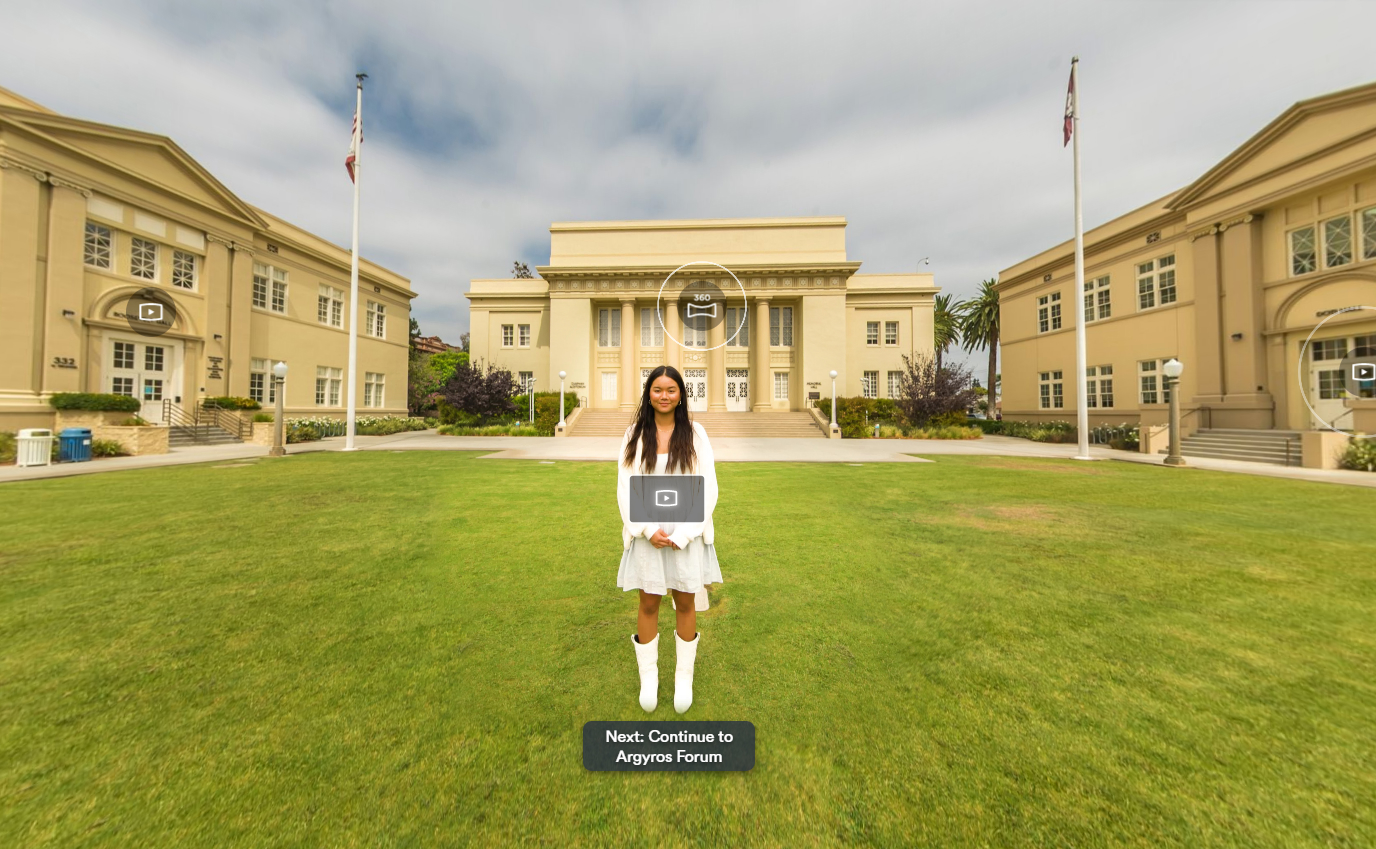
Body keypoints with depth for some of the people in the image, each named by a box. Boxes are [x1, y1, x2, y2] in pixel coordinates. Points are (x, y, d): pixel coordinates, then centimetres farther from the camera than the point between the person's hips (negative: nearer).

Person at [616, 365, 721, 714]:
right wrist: (648, 529, -11)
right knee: (648, 604, 11)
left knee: (685, 604, 12)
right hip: (647, 533, 1)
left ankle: (684, 678, 32)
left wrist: (684, 534, -11)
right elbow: (625, 488, -1)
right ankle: (648, 677, 32)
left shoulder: (695, 434, -3)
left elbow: (707, 488, -4)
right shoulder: (635, 435, 0)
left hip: (686, 534, 0)